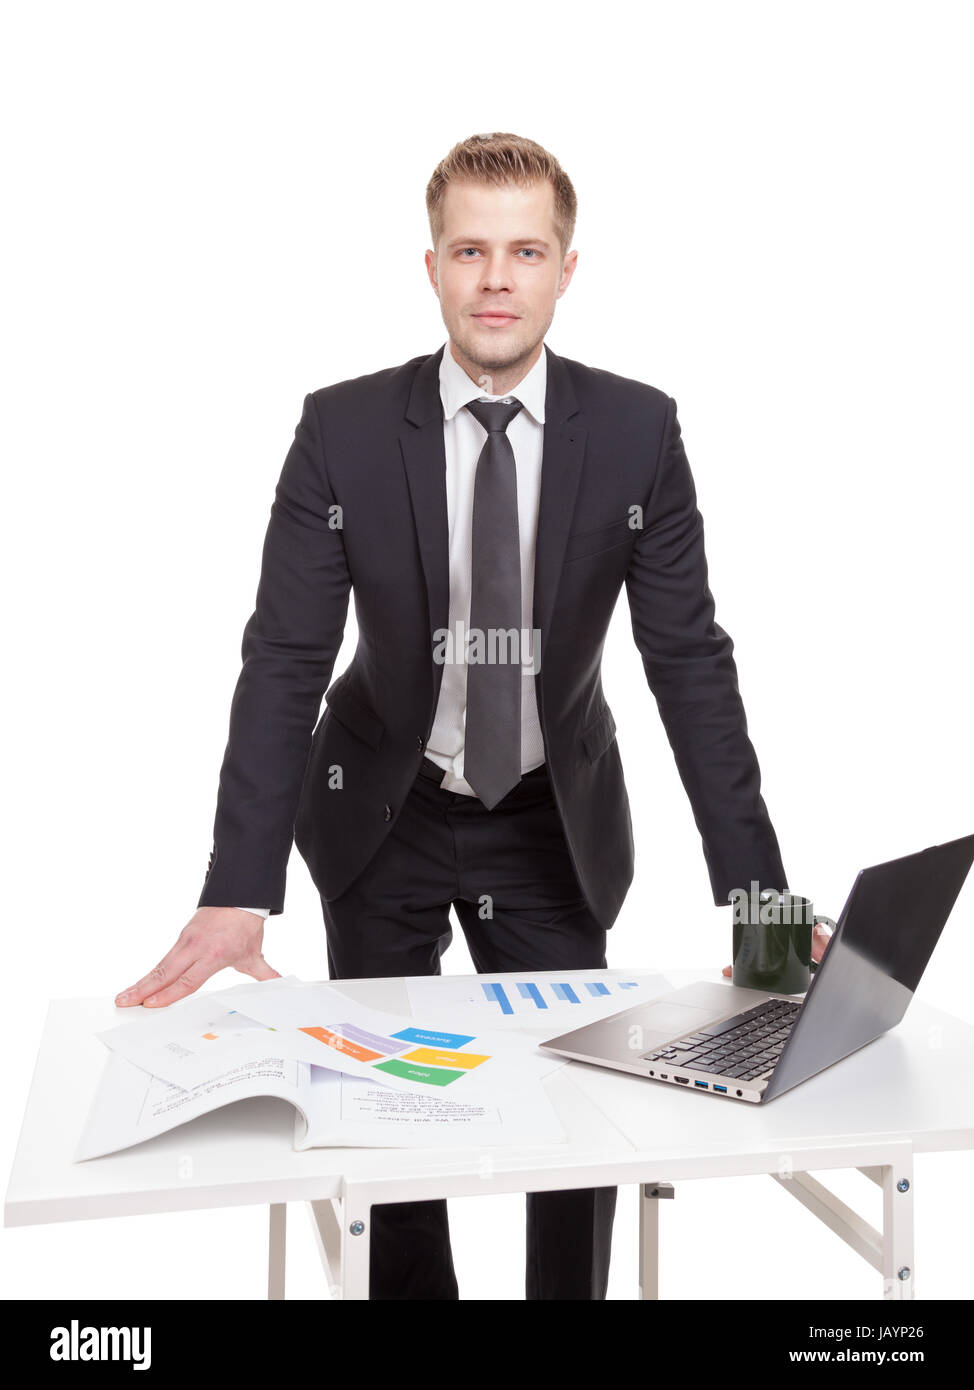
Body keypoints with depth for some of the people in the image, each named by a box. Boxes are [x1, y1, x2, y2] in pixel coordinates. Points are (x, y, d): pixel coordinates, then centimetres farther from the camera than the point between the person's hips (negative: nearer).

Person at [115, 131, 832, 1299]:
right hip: (382, 819, 0)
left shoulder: (637, 432, -12)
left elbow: (690, 661, -12)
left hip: (556, 828, 1)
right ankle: (407, 1291, 35)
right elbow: (283, 662, -16)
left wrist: (756, 891, -19)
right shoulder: (344, 429, -14)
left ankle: (572, 1293, 31)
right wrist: (236, 893, -25)